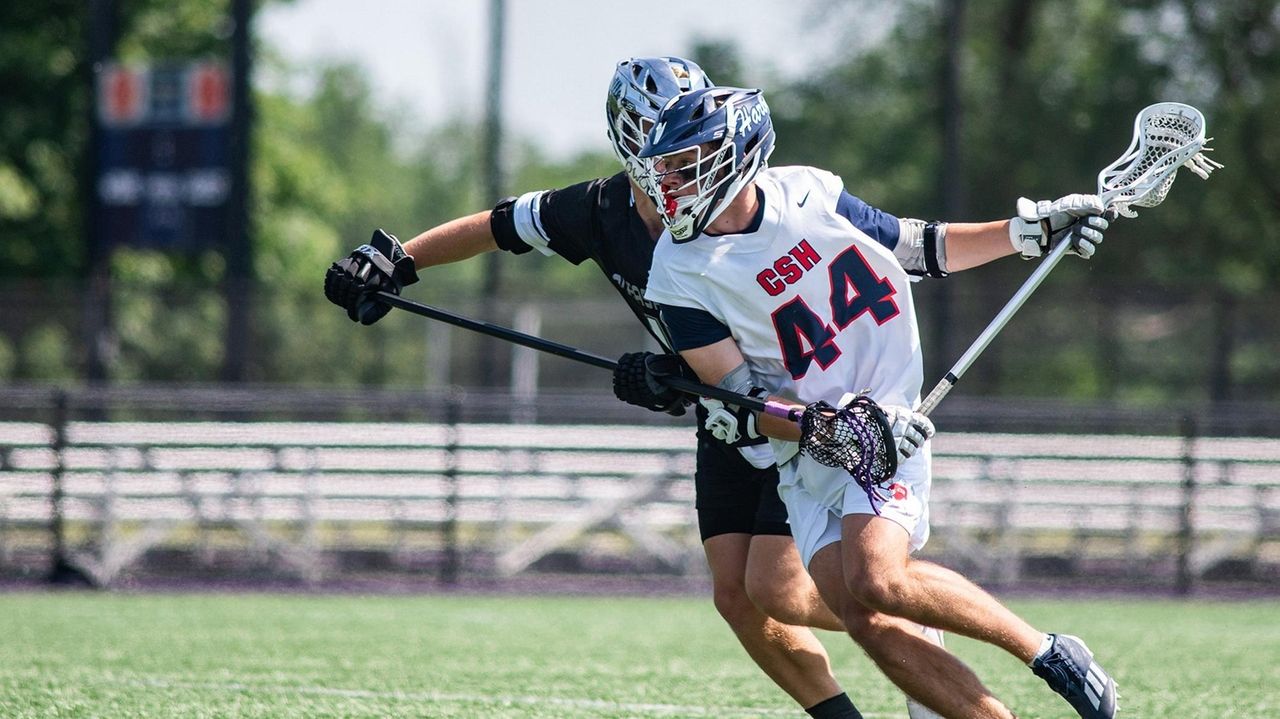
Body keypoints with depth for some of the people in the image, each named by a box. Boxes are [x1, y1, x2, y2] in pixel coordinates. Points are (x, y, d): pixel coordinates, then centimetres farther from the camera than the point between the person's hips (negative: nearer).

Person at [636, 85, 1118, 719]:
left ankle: (1046, 651, -10)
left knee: (876, 581, -25)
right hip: (807, 453, 2)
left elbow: (918, 251, 14)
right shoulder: (682, 274, -6)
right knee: (864, 620, -16)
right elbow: (743, 404, -9)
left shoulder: (807, 194, -2)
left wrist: (1028, 231, 5)